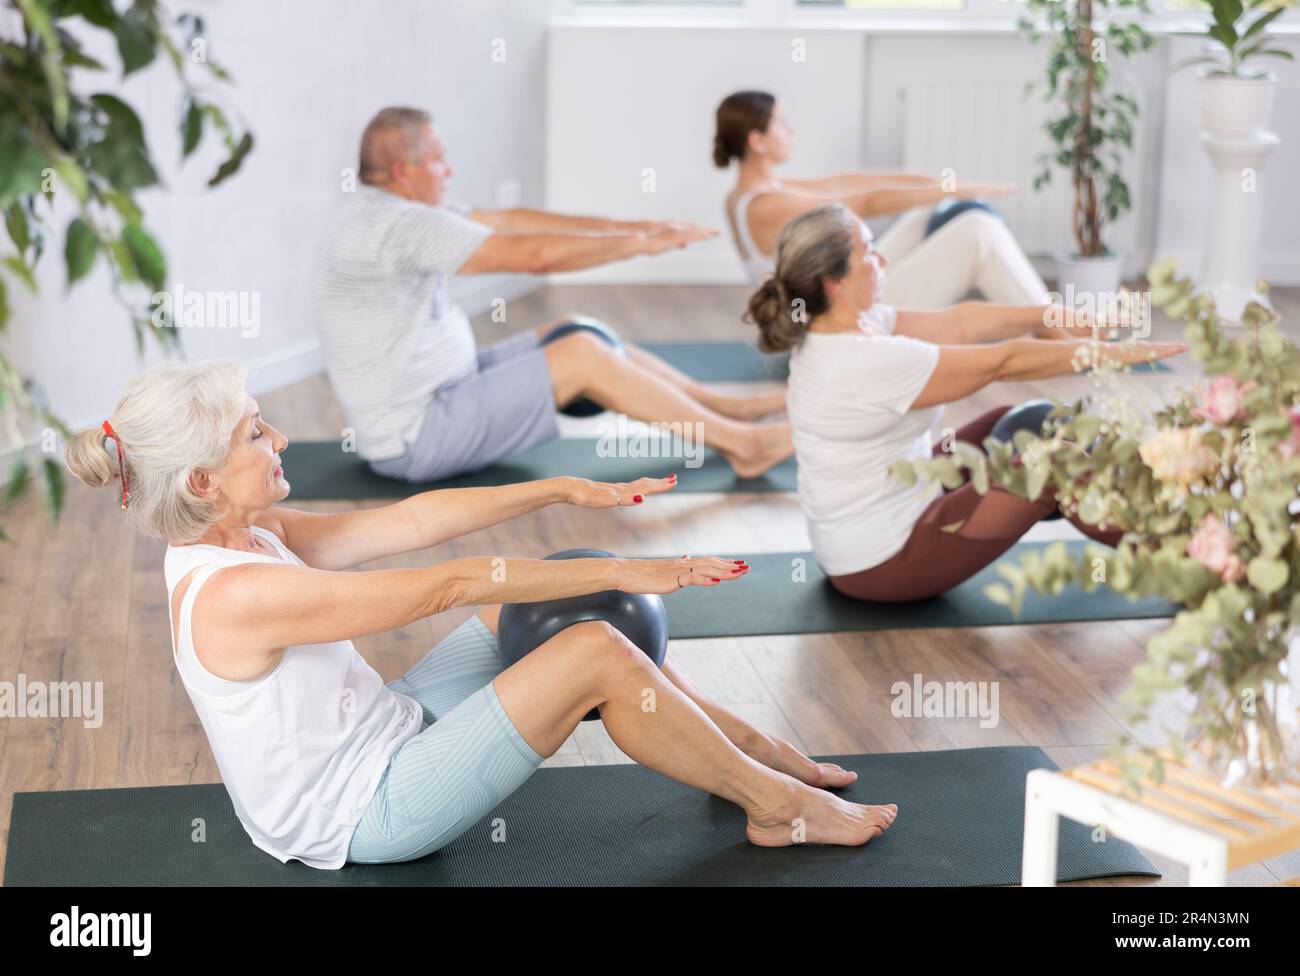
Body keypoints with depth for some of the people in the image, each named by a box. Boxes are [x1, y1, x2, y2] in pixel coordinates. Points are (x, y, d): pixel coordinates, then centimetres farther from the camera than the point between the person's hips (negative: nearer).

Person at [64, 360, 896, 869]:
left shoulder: (247, 536, -1)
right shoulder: (234, 596, -30)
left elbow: (410, 522, 1)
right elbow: (443, 587, -29)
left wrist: (563, 491, -2)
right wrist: (618, 572, -25)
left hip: (382, 734, 10)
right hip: (366, 814, -10)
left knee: (562, 606, 5)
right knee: (597, 656, -19)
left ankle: (749, 743, 16)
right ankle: (777, 807, 0)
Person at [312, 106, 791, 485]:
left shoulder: (395, 209, 8)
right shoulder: (399, 226, -25)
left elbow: (509, 222, 7)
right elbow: (533, 254, -26)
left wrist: (625, 227, 2)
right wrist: (642, 243, -14)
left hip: (437, 391, 10)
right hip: (416, 440, -10)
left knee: (572, 333, 10)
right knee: (582, 356, -13)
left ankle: (729, 406, 14)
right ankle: (741, 443, -5)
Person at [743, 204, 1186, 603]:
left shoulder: (837, 326, -1)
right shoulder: (867, 361, -29)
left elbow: (958, 324, 4)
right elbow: (1002, 363, -21)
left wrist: (1048, 317, -2)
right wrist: (1109, 352, -12)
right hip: (885, 562, -9)